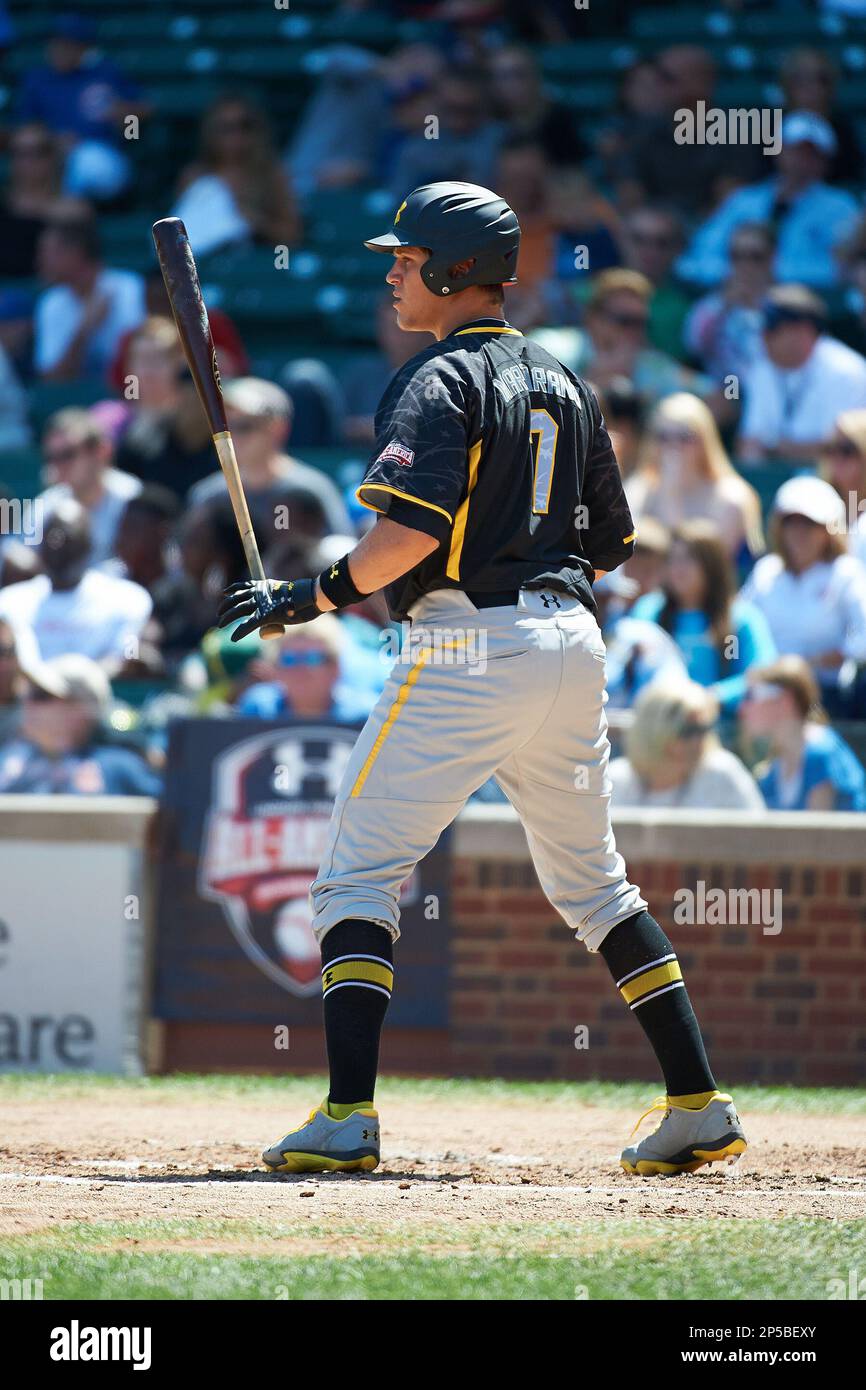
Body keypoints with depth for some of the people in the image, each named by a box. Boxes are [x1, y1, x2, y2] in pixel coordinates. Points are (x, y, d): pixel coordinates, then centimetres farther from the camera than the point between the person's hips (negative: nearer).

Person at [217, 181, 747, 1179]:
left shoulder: (440, 381, -8)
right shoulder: (563, 385, 17)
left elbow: (413, 528, -22)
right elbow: (610, 543, 19)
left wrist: (314, 598, -13)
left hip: (468, 644, -8)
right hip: (572, 638, 8)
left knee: (359, 874, -3)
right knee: (591, 880, 17)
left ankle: (347, 1118, -13)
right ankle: (699, 1107, 12)